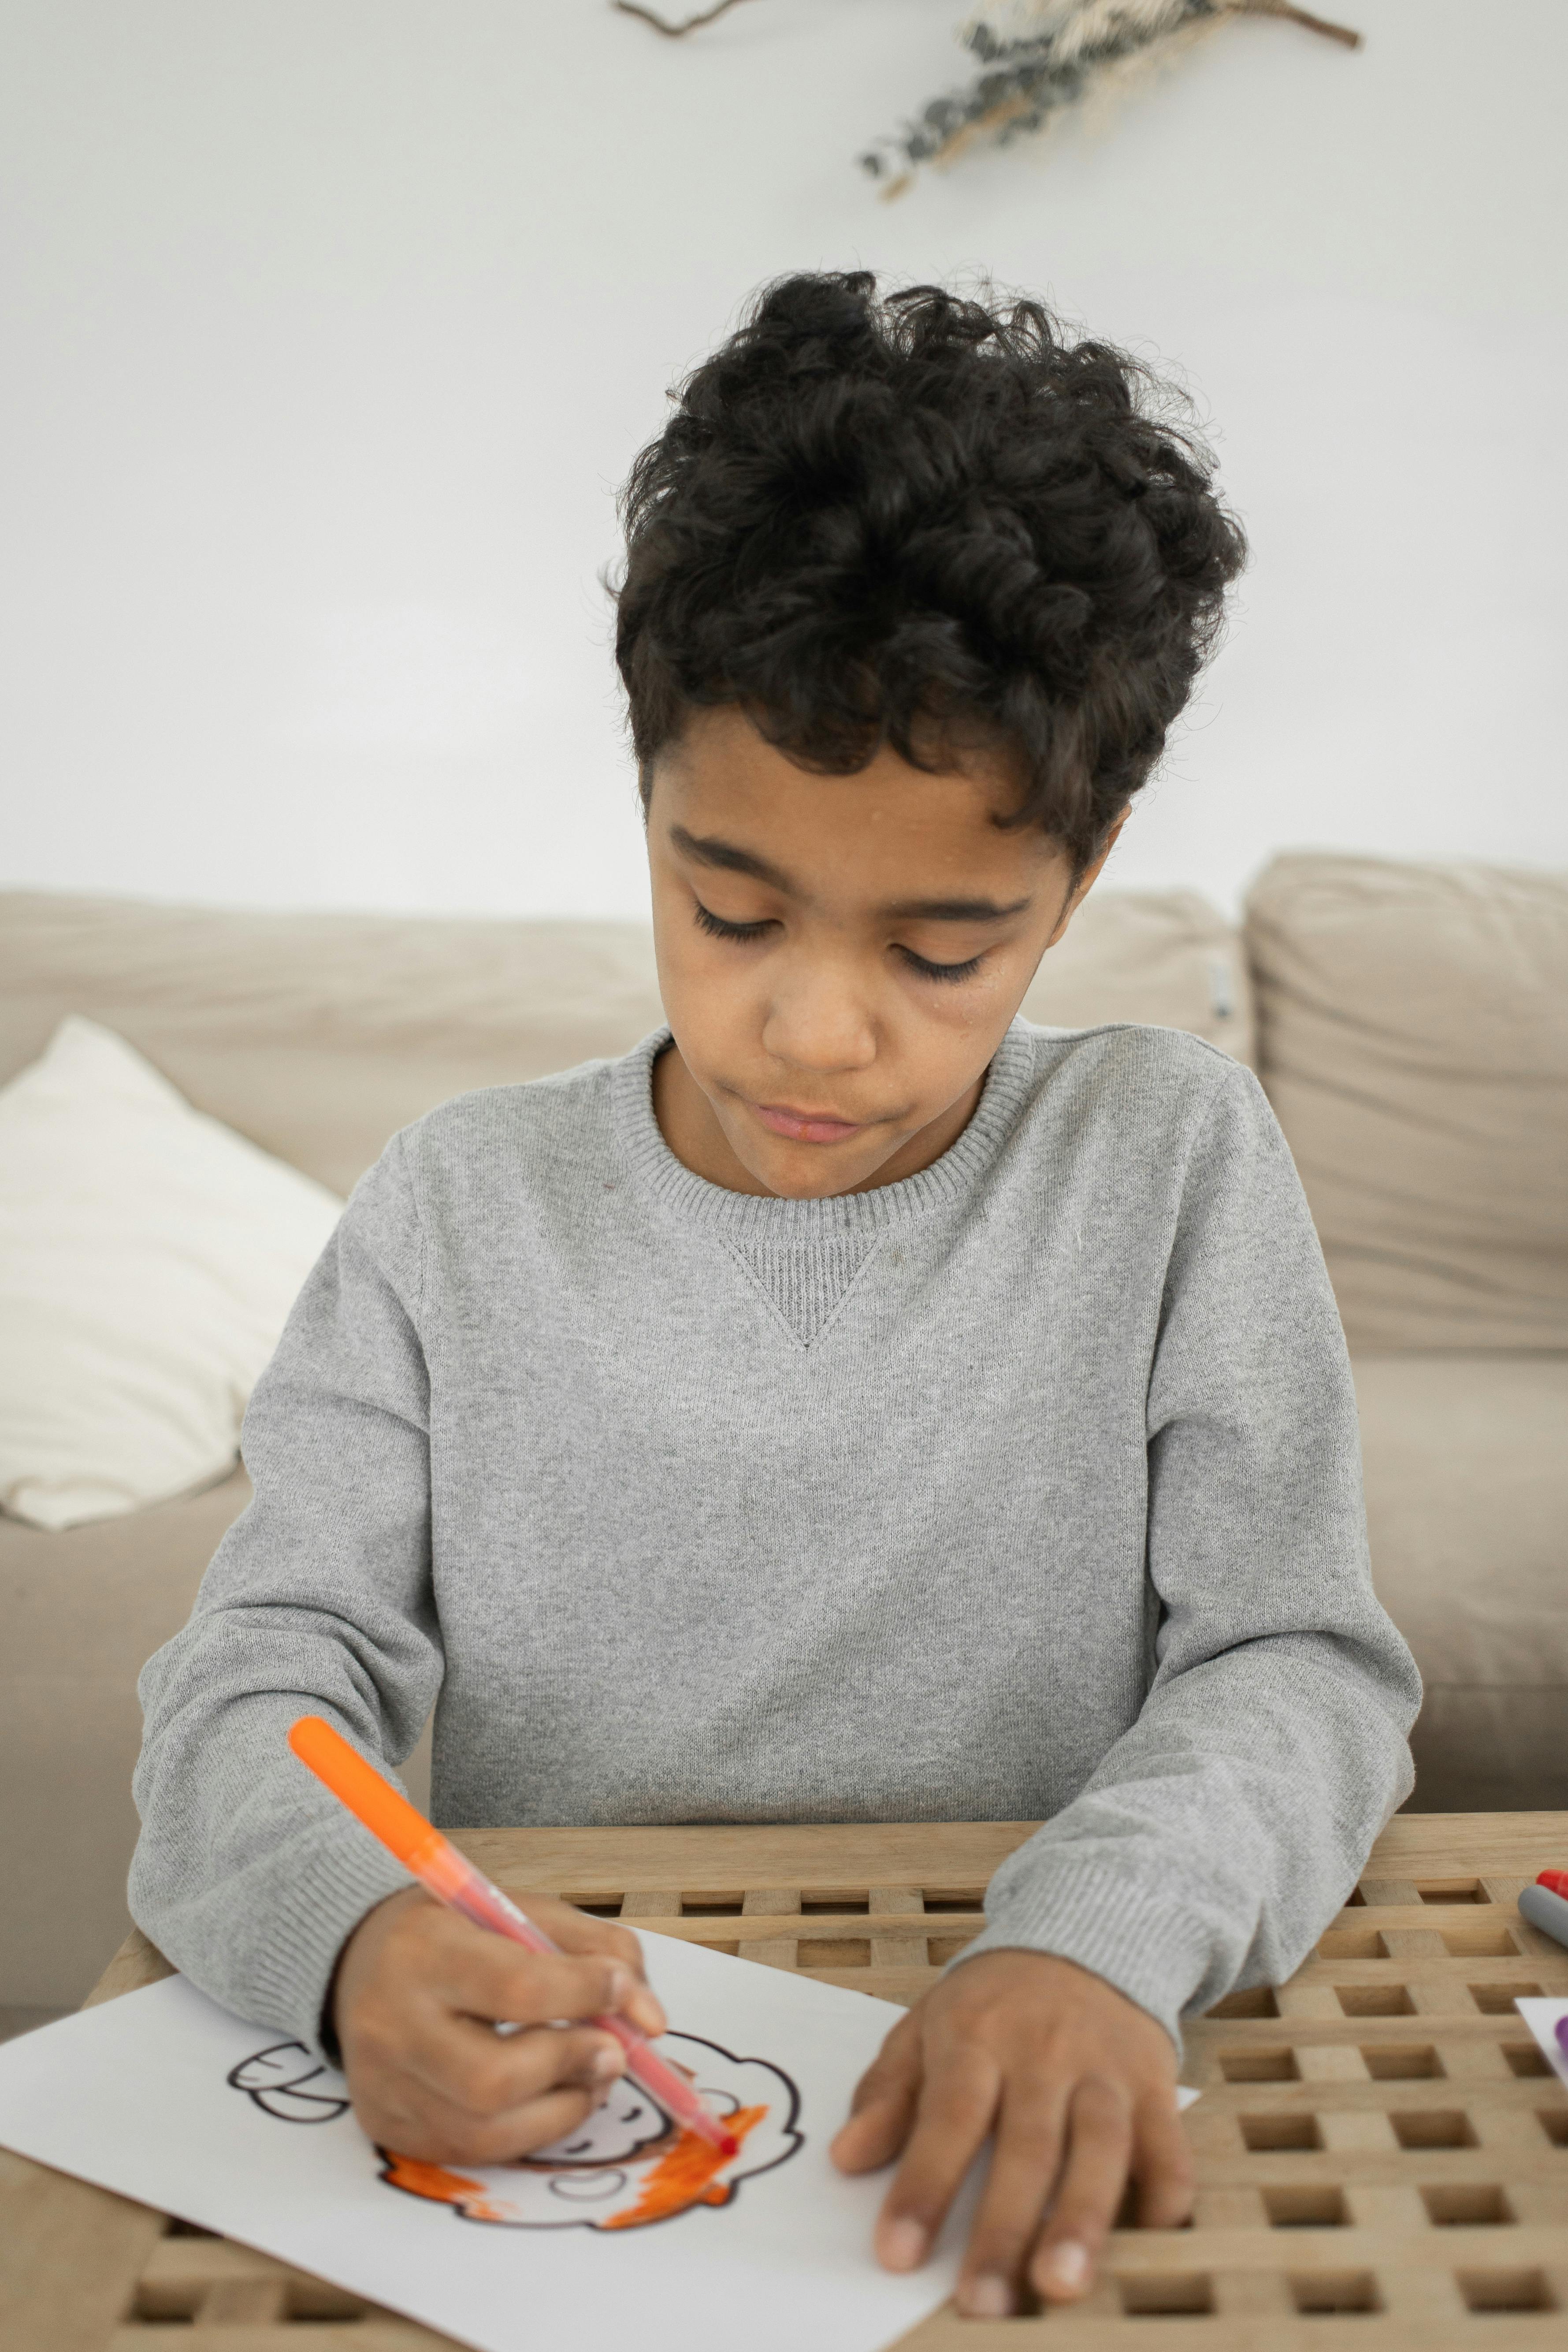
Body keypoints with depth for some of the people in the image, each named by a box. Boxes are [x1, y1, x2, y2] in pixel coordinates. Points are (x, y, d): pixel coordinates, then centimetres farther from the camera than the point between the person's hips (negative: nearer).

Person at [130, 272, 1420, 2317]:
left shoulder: (1170, 1161, -3)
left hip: (991, 2146, 1)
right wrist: (351, 1931, -25)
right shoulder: (462, 1206, -1)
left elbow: (1298, 1666, -6)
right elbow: (257, 1685, -4)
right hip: (539, 2130, 0)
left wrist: (1096, 1932, -26)